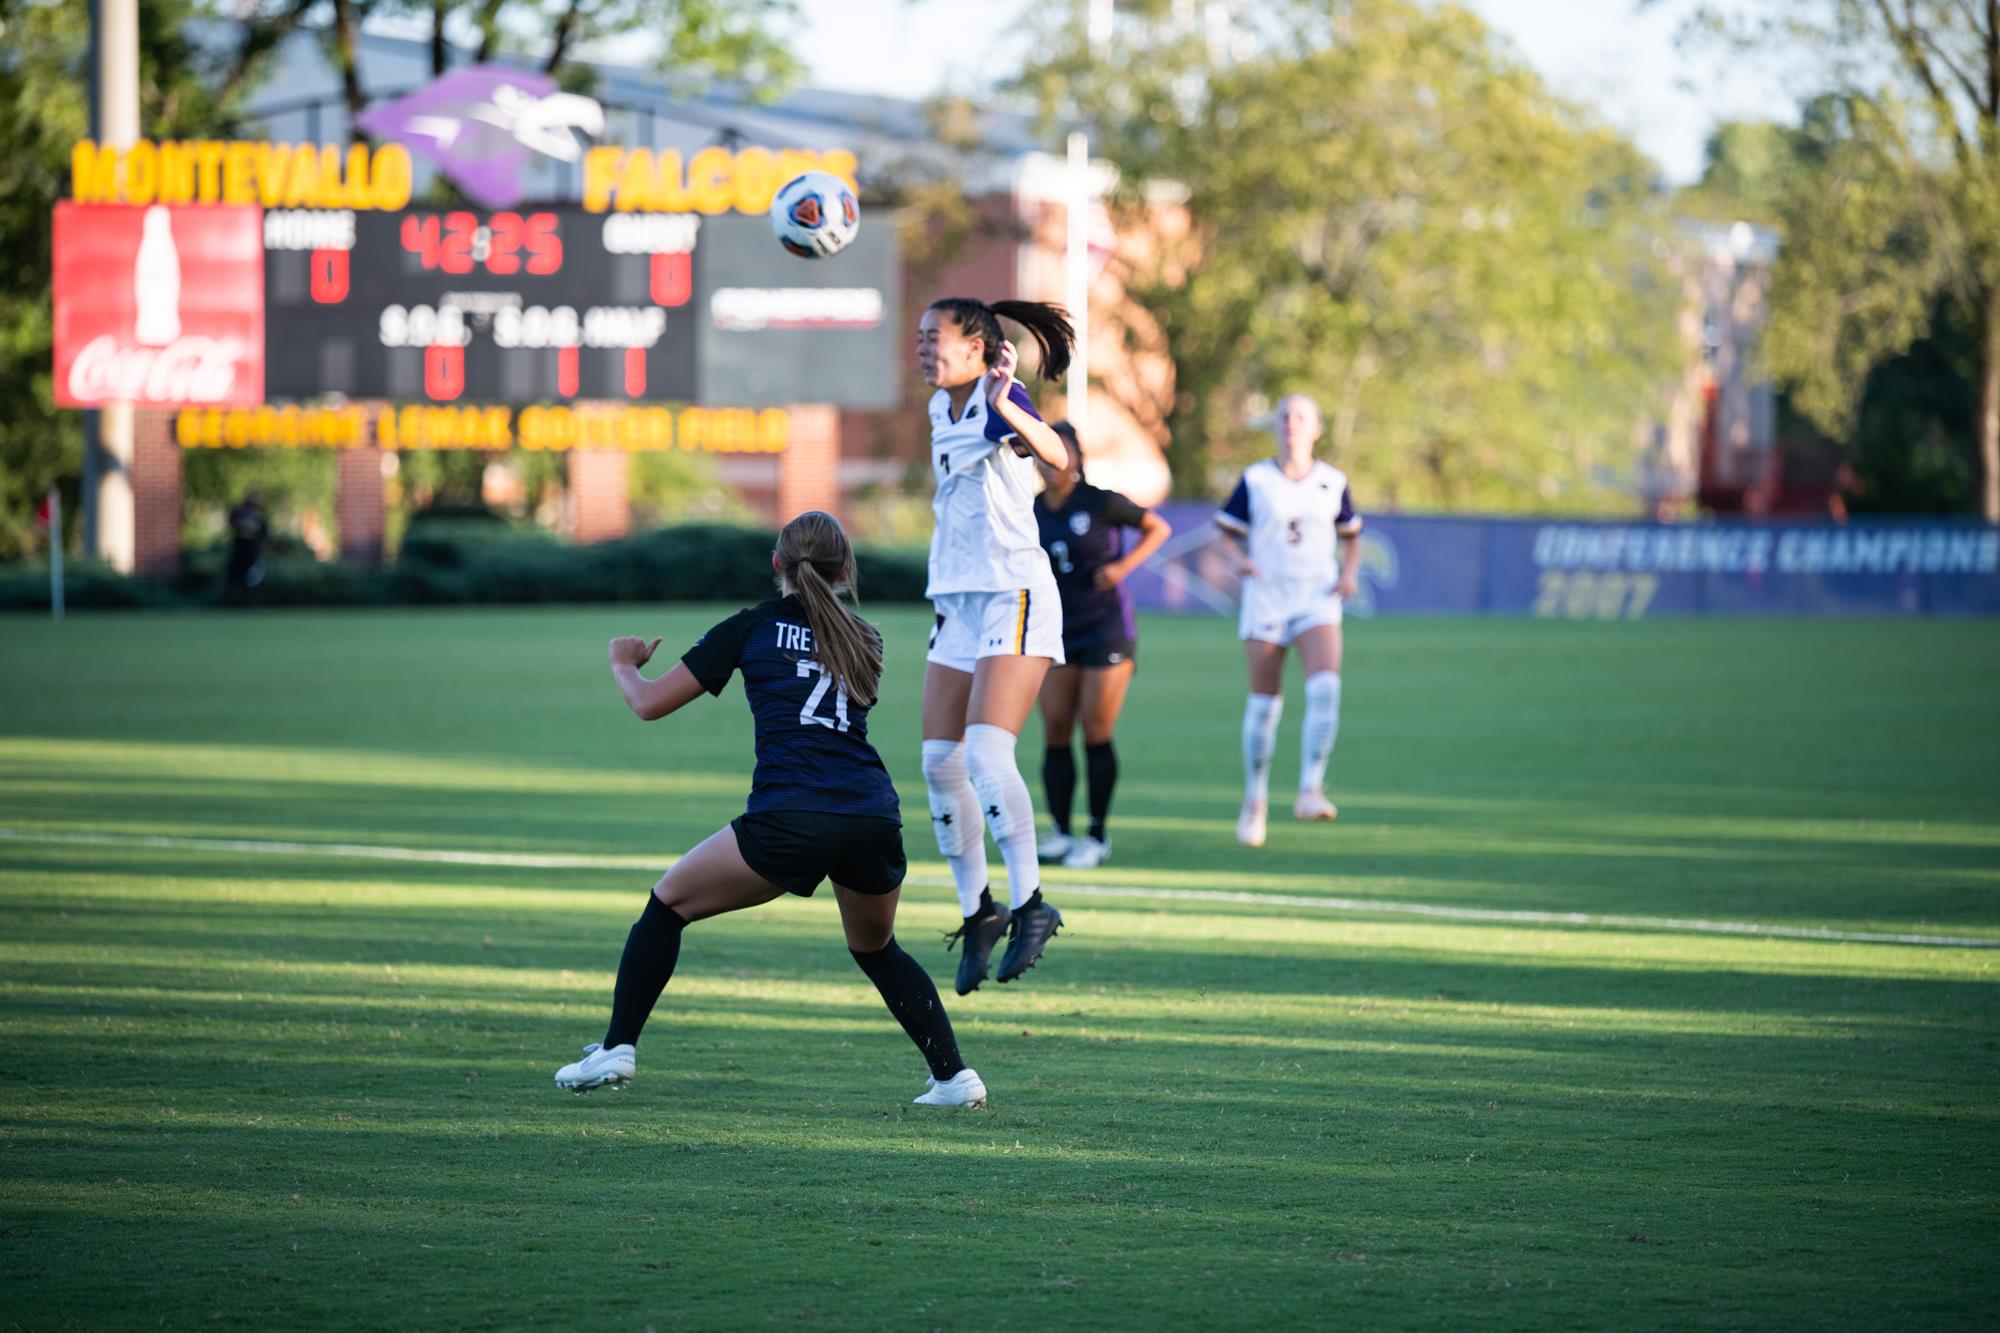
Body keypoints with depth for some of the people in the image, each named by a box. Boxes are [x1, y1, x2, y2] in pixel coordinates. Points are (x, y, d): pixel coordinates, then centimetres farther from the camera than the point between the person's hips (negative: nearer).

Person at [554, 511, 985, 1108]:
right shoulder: (863, 639, 20)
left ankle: (616, 1050, 10)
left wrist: (623, 664, 34)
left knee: (669, 903, 16)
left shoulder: (751, 627, 10)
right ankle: (953, 1076, 16)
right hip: (875, 814, 4)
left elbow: (649, 703, 12)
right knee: (877, 949, 28)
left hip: (789, 820, -4)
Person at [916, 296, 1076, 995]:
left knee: (986, 752, -20)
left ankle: (1030, 903, -12)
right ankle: (978, 910, 13)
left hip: (1015, 598, -8)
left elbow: (1054, 453, -35)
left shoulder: (1001, 401, -13)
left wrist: (1007, 408, -51)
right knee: (940, 763, 3)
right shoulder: (942, 409, 12)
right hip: (956, 602, 8)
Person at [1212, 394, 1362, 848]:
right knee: (1264, 703, 2)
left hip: (1317, 598, 1)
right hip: (1266, 597, -1)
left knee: (1326, 686, -22)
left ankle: (1310, 790, -19)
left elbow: (1350, 533, 19)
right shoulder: (1255, 480, 2)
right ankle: (1255, 801, 18)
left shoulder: (1333, 482, 6)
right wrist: (1239, 559, -14)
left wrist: (1349, 573, 1)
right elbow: (1226, 530, 6)